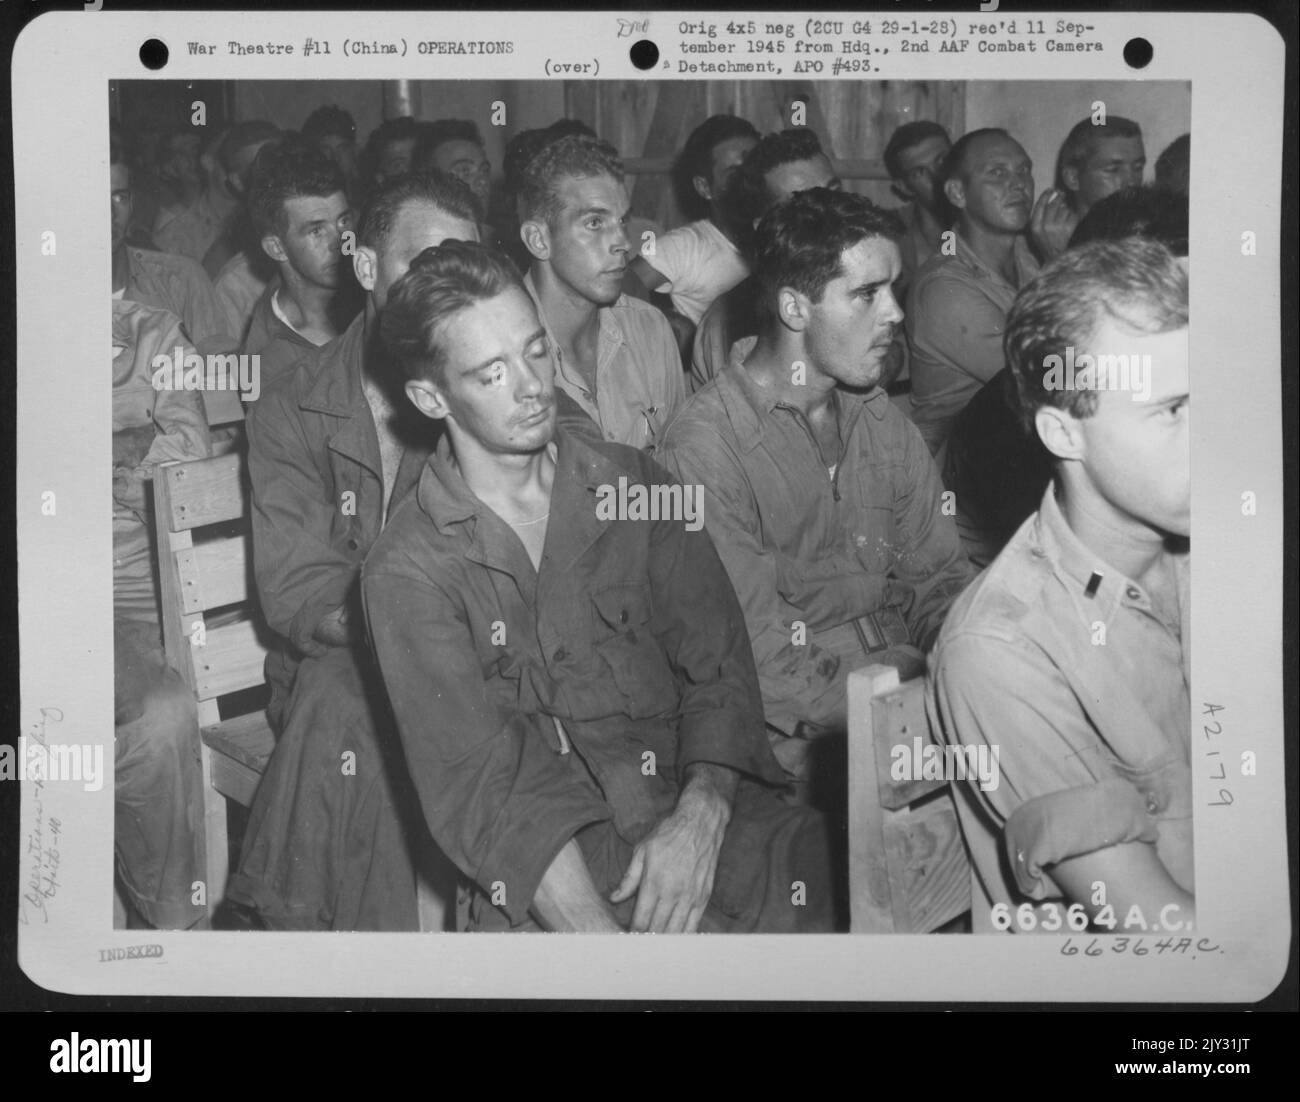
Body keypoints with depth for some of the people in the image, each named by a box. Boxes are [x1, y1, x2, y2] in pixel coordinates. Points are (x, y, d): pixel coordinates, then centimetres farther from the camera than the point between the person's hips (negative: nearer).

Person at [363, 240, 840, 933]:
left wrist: (702, 814, -16)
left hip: (695, 818, 4)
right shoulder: (407, 574, -2)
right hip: (545, 888, -4)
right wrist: (599, 932, -25)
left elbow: (717, 669, 5)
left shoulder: (635, 485, 11)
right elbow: (482, 783, -11)